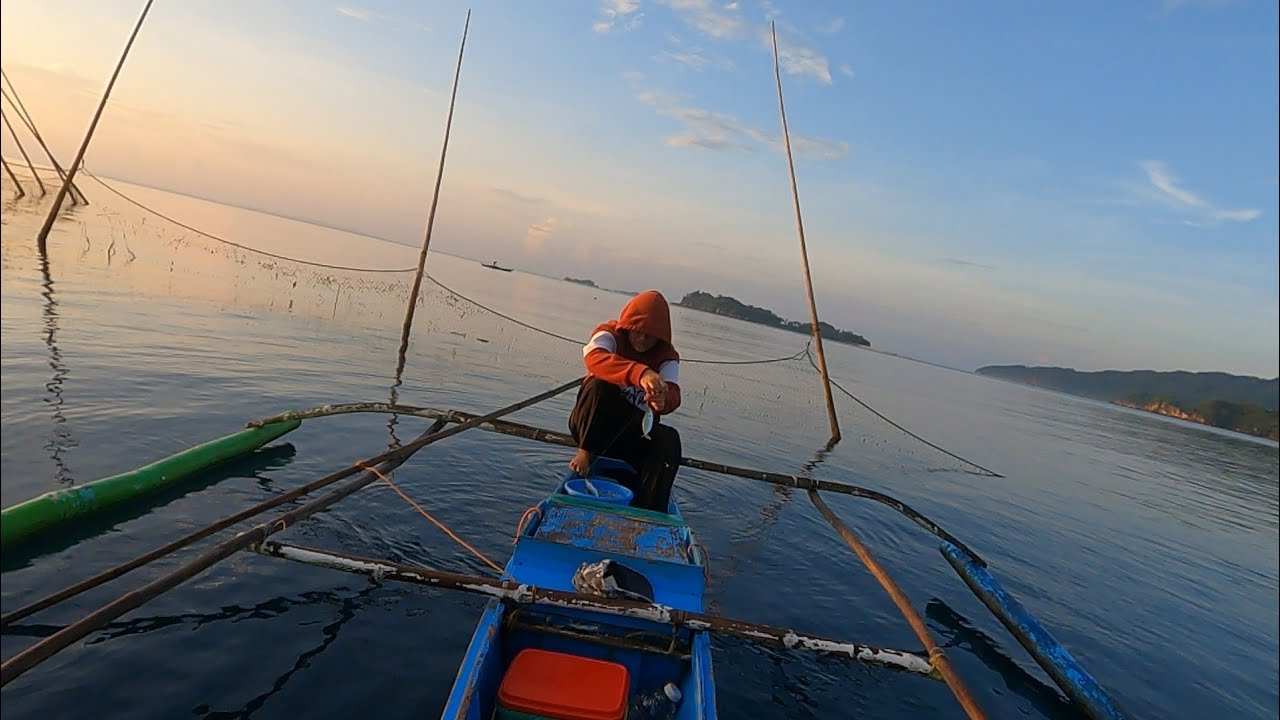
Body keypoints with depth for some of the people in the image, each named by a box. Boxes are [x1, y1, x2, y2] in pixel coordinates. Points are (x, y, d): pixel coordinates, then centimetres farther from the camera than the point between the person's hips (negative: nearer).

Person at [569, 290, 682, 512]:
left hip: (635, 437, 2)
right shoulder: (610, 334, -10)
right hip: (593, 427, -2)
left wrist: (663, 400, -50)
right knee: (600, 384, -29)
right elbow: (594, 357, -36)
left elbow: (673, 396, -23)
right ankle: (586, 453, -20)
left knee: (669, 439, -27)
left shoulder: (666, 357, -3)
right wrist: (640, 373, -53)